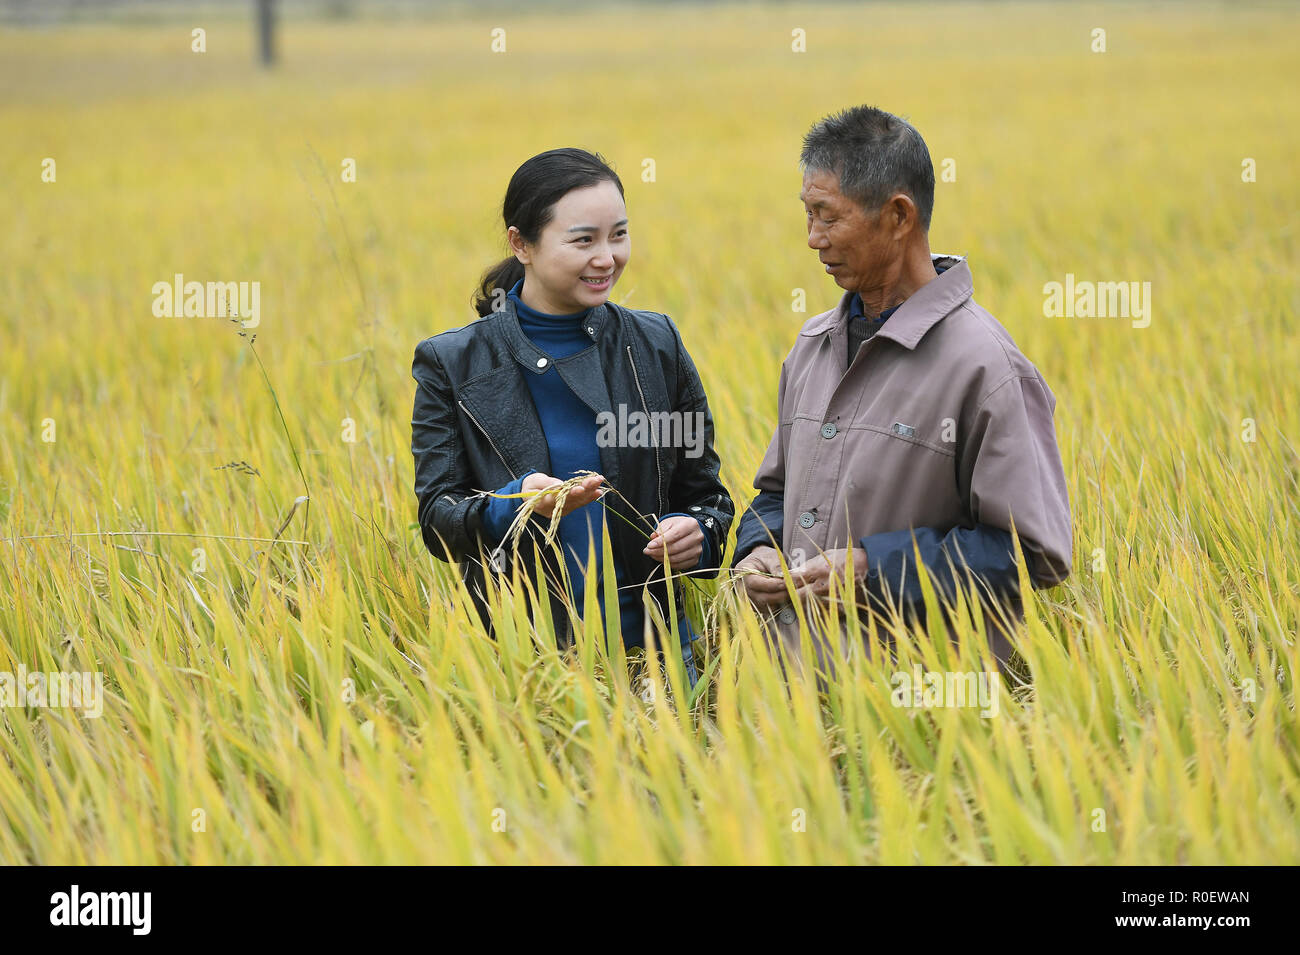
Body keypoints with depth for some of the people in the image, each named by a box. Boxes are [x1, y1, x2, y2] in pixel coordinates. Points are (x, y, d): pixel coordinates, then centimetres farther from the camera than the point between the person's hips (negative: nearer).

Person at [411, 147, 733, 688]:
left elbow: (706, 494, 10)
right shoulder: (453, 365, -1)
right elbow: (437, 521, -6)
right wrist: (518, 506, -26)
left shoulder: (656, 347, 5)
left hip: (646, 641, 2)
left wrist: (697, 535, -14)